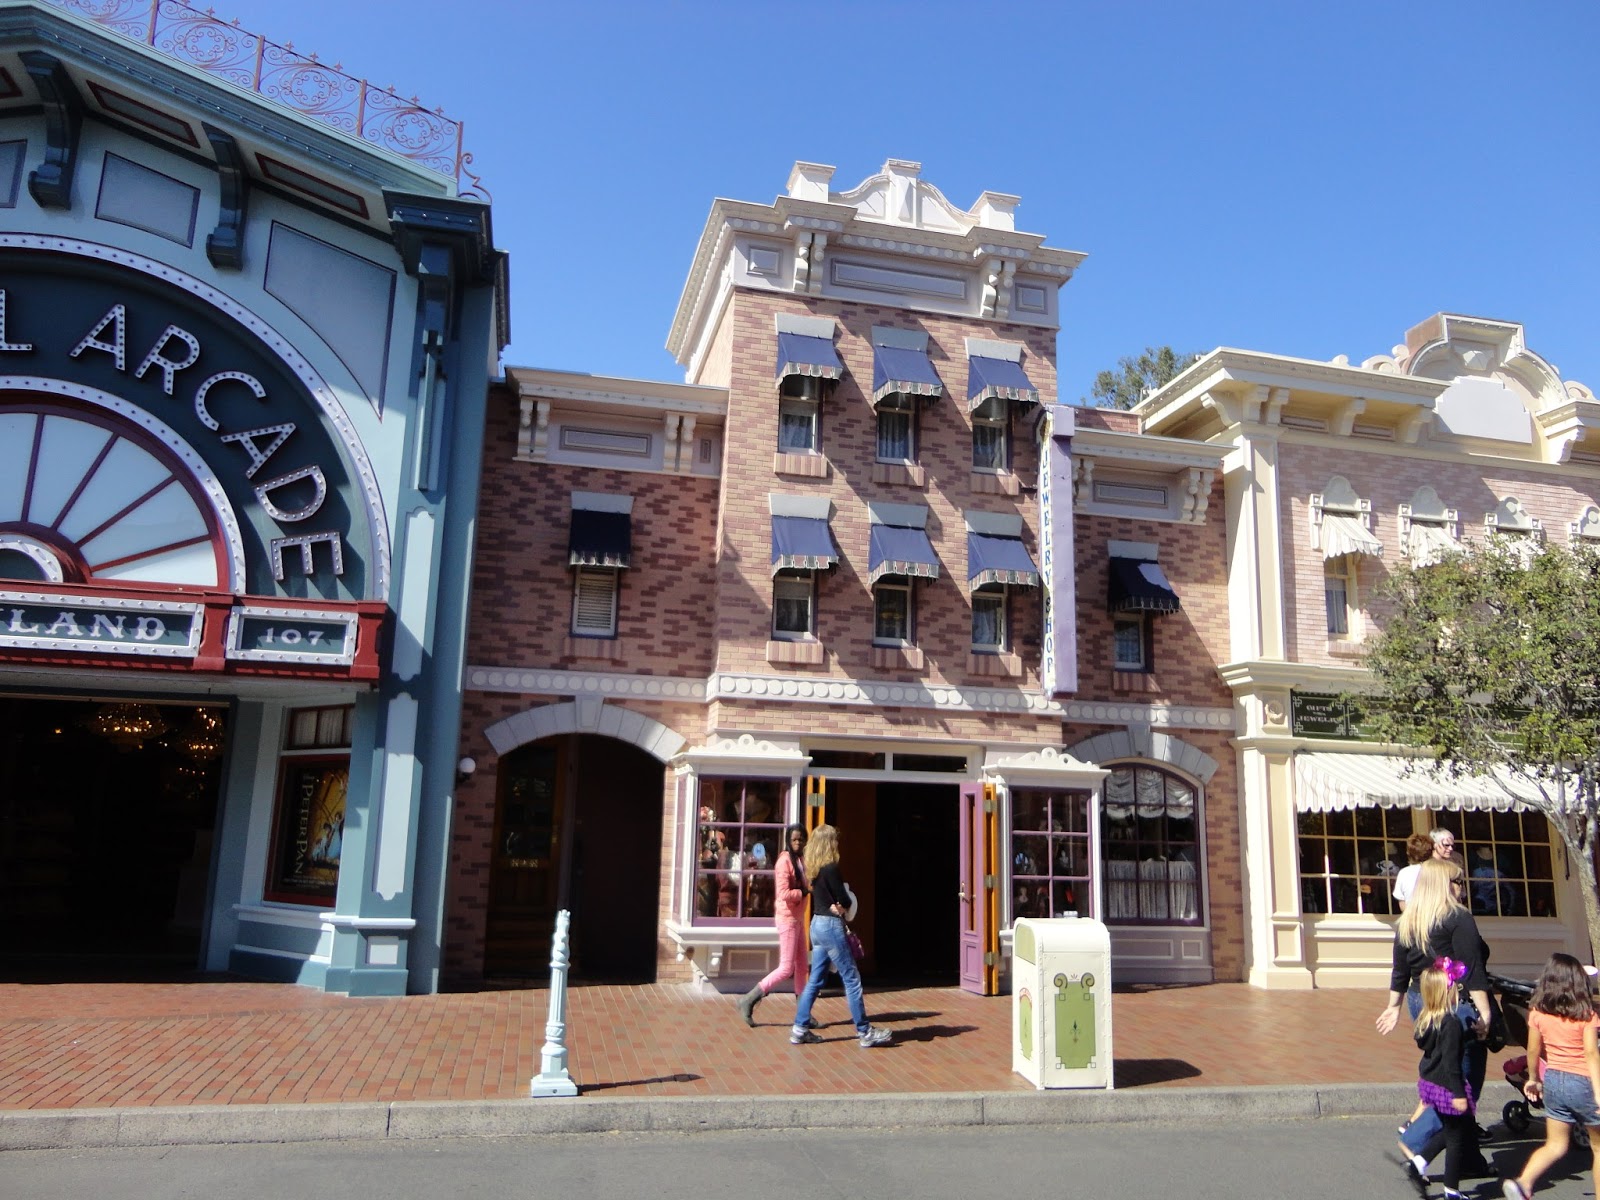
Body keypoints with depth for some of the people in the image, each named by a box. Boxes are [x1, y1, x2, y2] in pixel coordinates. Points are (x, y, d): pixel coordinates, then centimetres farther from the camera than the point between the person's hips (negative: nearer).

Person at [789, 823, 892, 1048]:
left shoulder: (814, 869, 9)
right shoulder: (831, 868, -17)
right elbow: (846, 901, -14)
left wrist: (836, 906, -3)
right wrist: (842, 907, 7)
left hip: (817, 924, 9)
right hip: (831, 926, -9)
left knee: (815, 980, 13)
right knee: (852, 979, -1)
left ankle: (800, 1029, 14)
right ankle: (865, 1032, 6)